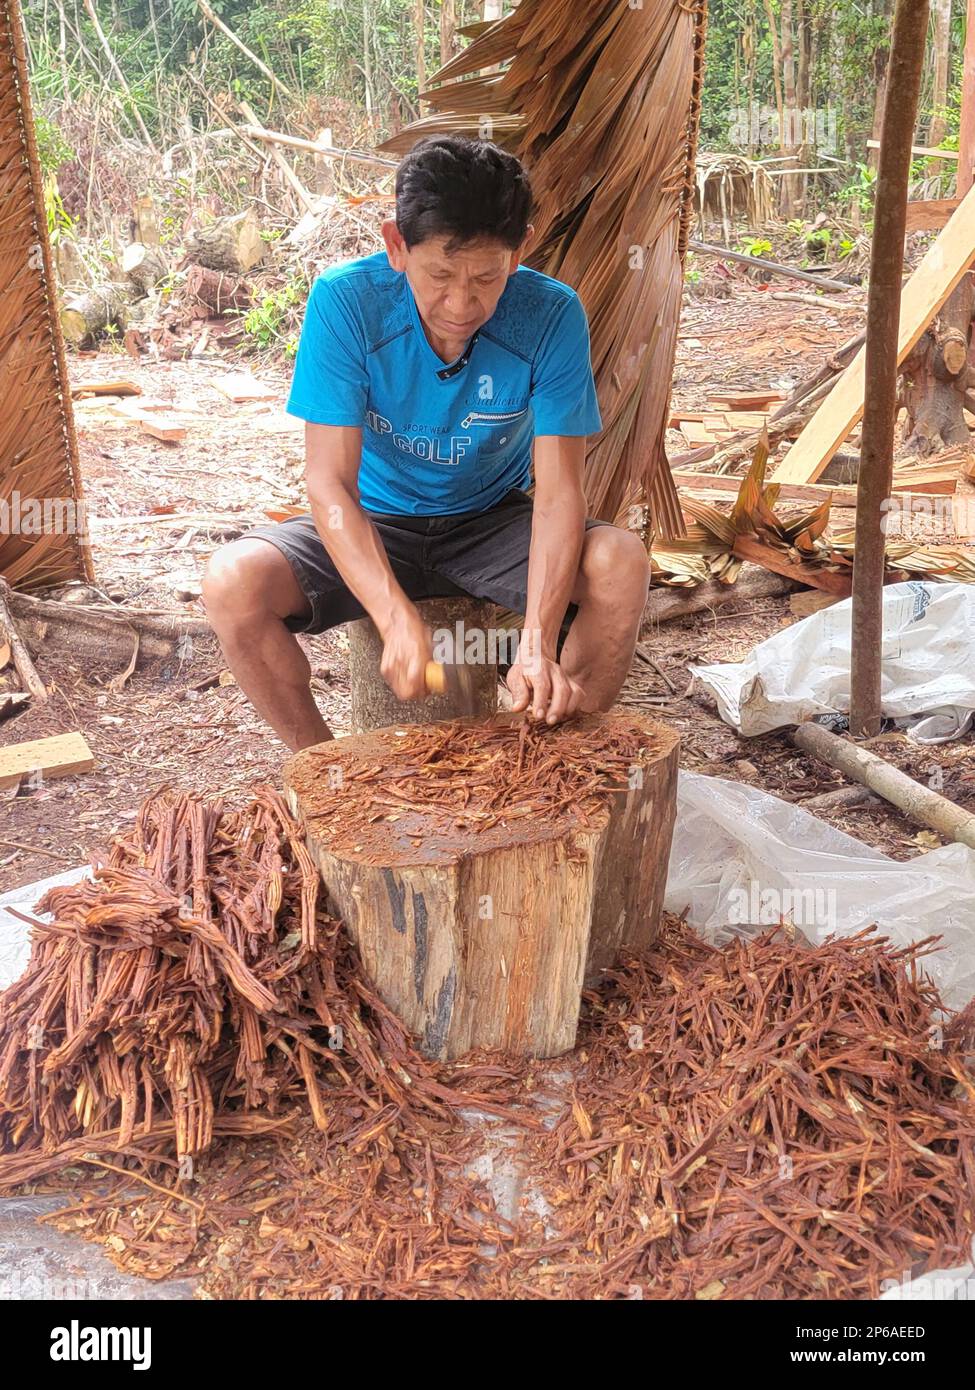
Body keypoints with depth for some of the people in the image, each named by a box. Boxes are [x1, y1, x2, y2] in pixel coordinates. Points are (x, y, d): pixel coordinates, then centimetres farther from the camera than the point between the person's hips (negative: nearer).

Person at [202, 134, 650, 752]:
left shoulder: (551, 315, -19)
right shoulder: (344, 300, -21)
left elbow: (558, 490, -22)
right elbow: (330, 482, -24)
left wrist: (538, 644, -38)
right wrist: (398, 618, -40)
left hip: (493, 521, 1)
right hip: (374, 523, 0)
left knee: (622, 561, -28)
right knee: (233, 579, -27)